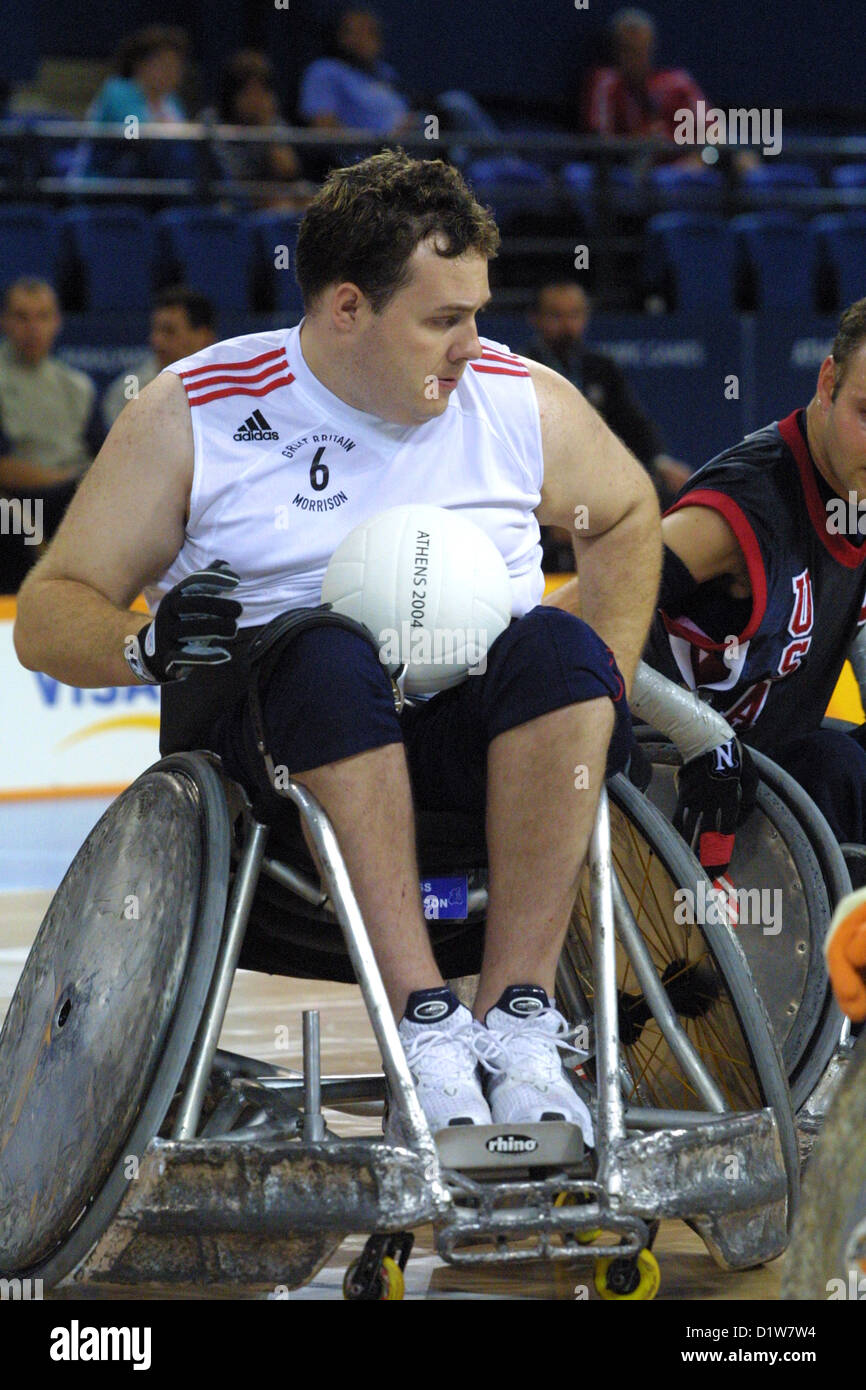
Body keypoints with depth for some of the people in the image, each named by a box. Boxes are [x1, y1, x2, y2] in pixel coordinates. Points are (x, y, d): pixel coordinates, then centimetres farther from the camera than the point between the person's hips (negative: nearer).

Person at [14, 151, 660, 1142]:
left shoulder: (521, 401, 9)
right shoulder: (193, 411, 2)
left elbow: (627, 512, 28)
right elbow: (48, 616, 1)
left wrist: (603, 689, 12)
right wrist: (152, 644, -21)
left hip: (476, 743, 2)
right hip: (283, 735, -2)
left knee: (558, 650, -31)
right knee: (328, 651, -37)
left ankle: (516, 1010, -35)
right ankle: (422, 1021, -43)